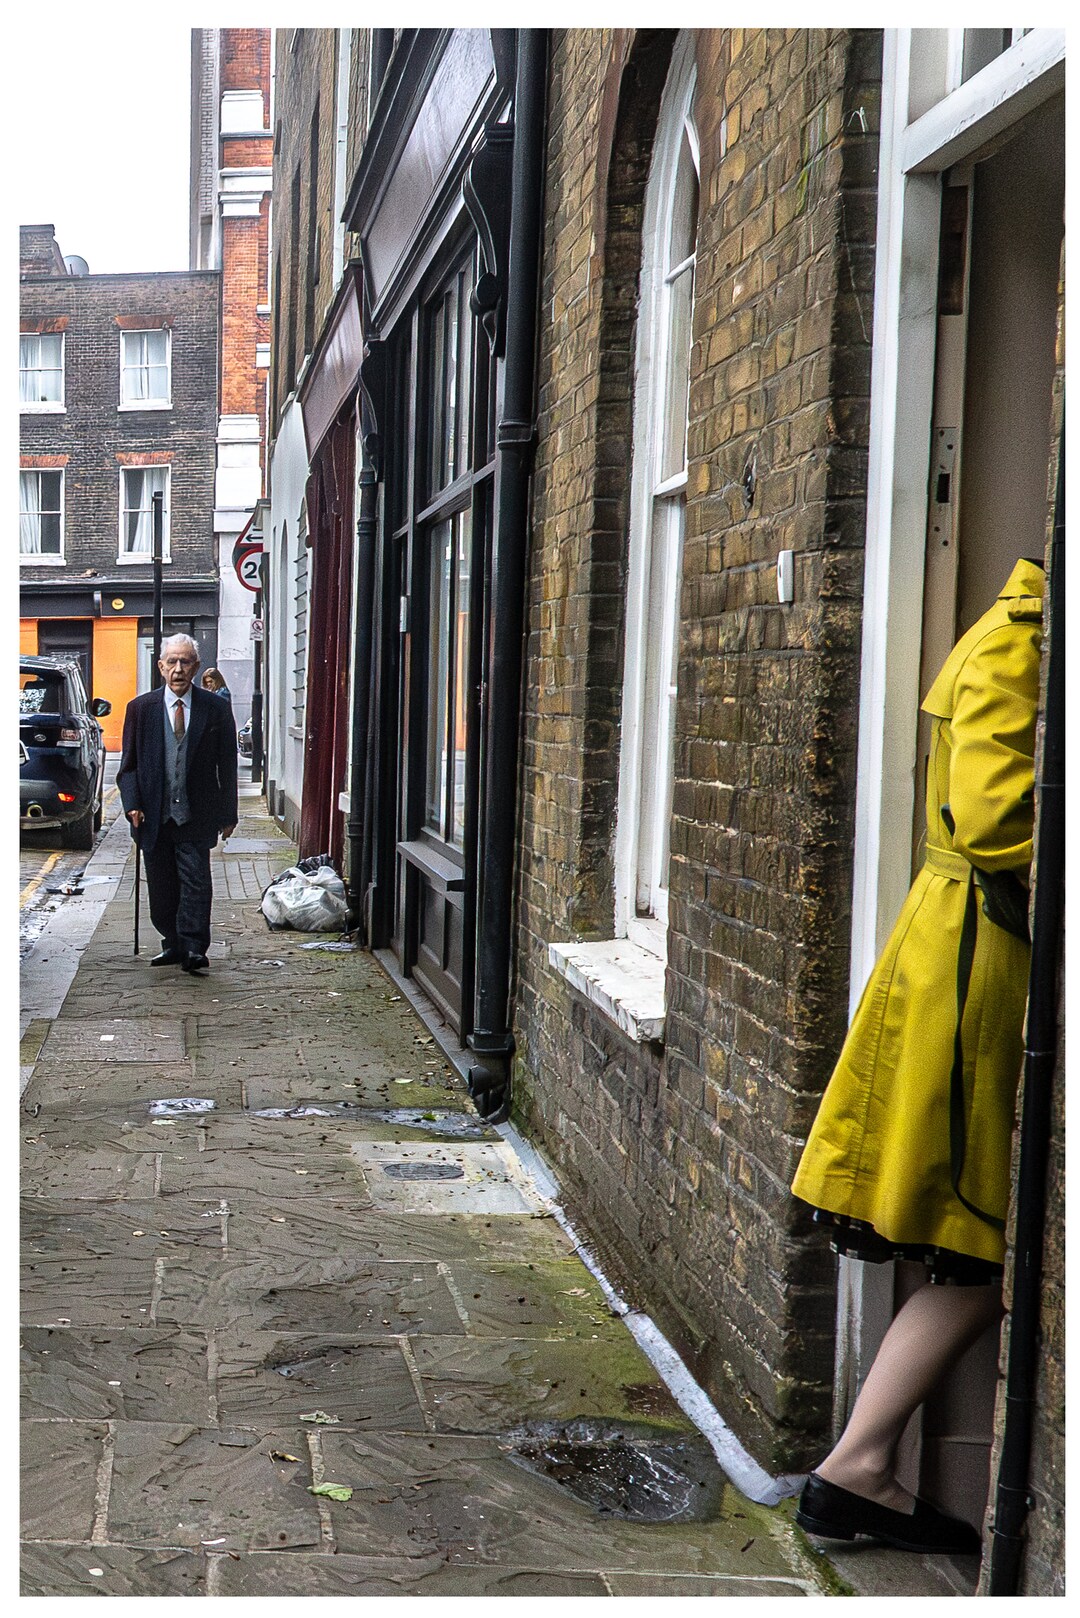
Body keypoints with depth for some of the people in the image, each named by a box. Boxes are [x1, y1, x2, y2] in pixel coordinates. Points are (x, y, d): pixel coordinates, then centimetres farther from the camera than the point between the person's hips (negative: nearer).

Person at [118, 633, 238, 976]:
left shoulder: (216, 710, 2)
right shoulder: (140, 708, 5)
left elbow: (227, 765, 5)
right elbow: (129, 763, 8)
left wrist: (228, 814, 4)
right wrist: (132, 803, -6)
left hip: (196, 815, -2)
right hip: (154, 815, 2)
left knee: (195, 882, -9)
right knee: (161, 888, 8)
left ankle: (193, 949, -6)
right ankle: (173, 944, 20)